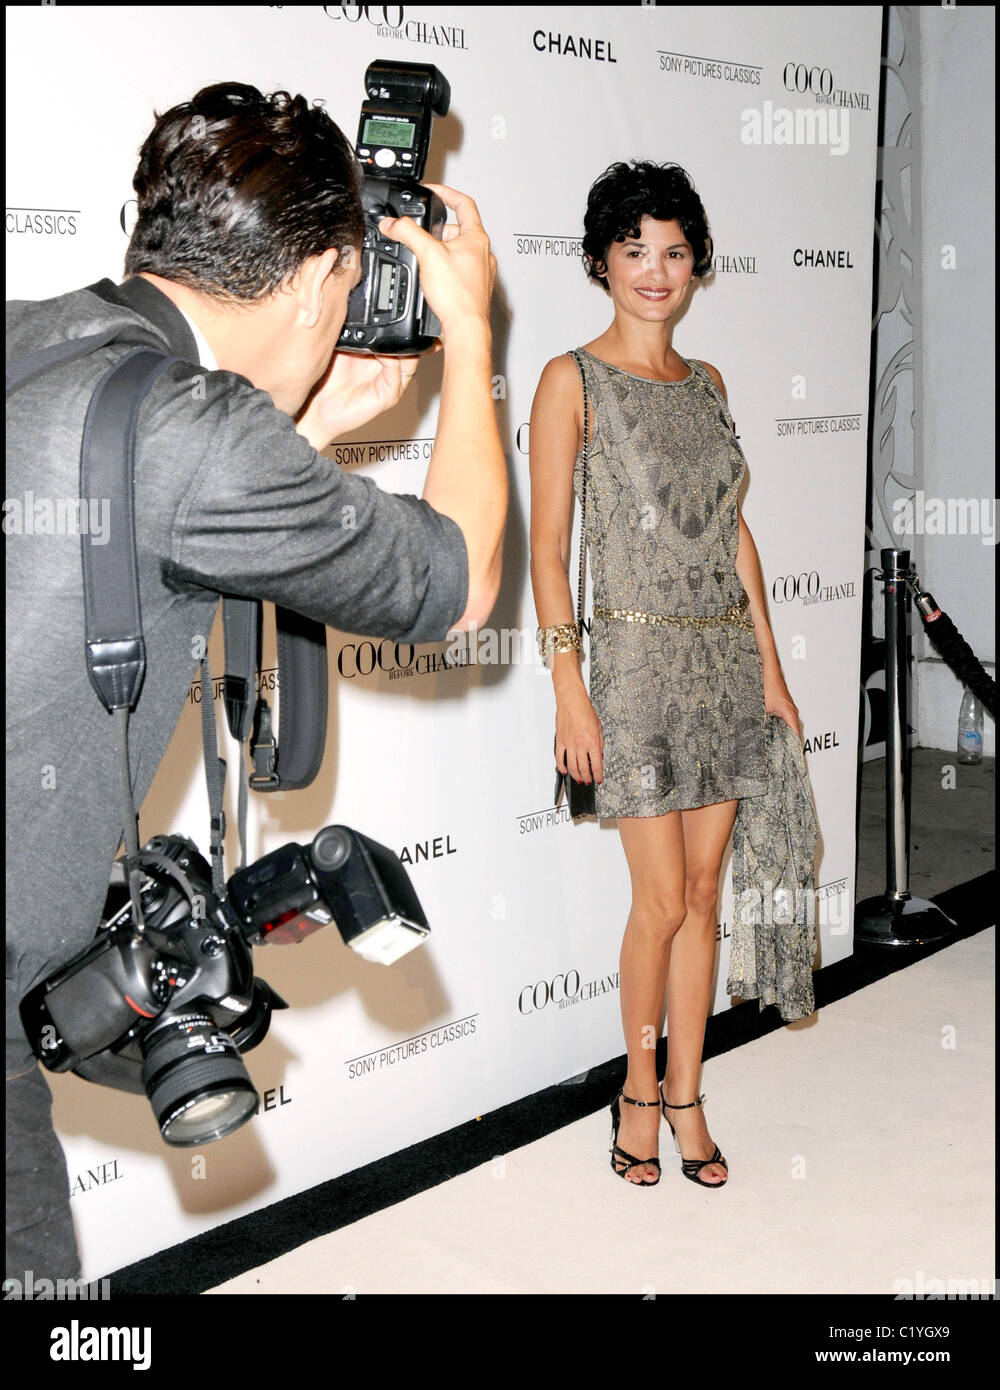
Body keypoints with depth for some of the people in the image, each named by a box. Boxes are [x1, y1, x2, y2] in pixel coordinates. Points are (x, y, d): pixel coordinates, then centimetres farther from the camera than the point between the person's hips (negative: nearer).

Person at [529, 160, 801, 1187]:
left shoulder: (706, 382, 12)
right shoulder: (573, 381, -4)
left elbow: (735, 530, 15)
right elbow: (548, 544, -8)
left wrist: (769, 667, 11)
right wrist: (568, 691, -14)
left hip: (726, 659, 5)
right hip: (639, 658, -5)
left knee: (703, 891, 9)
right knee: (662, 900, -2)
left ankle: (685, 1097, 23)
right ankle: (640, 1090, 21)